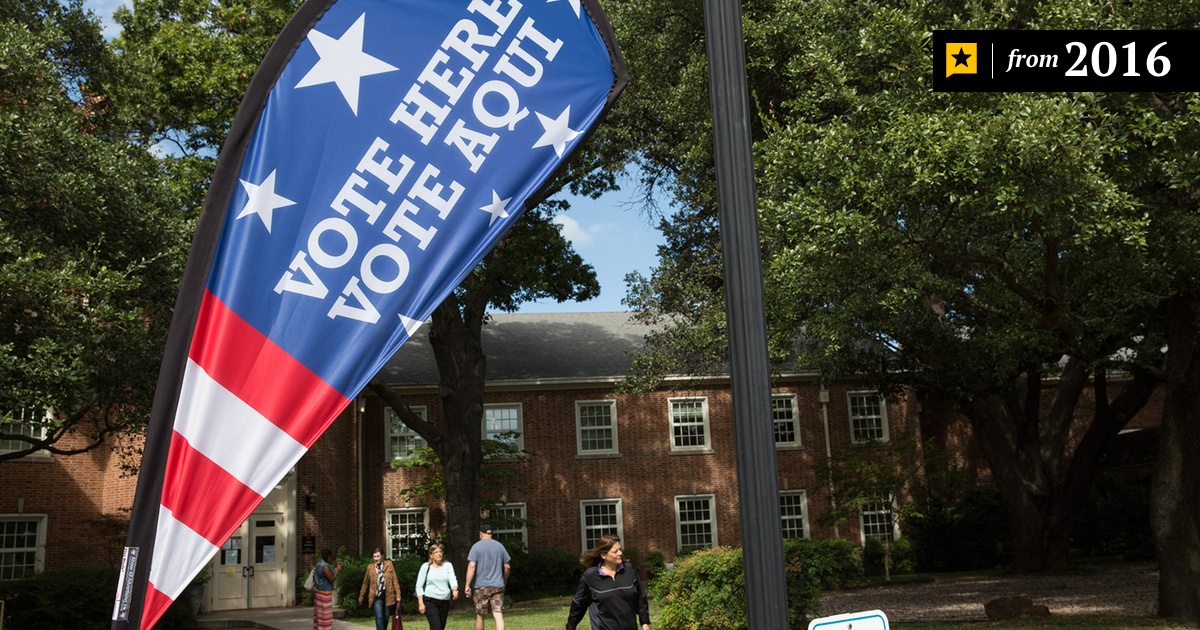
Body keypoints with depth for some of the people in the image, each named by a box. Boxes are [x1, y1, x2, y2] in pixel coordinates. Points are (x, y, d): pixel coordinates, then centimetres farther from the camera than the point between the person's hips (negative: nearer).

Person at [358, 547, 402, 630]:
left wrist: (398, 595, -2)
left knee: (385, 618, 9)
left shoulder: (389, 564, 3)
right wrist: (361, 597, 17)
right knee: (379, 618, -13)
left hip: (388, 596, 1)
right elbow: (365, 583, 12)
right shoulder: (370, 567, 3)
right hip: (377, 597, -1)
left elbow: (395, 580, 2)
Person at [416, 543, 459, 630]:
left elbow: (452, 579, -8)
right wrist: (420, 603, -7)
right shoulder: (426, 567, 2)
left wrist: (455, 590, -29)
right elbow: (419, 586, 1)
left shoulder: (448, 566, 7)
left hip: (444, 601, 3)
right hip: (430, 600, -3)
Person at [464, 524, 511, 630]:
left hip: (481, 586, -2)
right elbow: (507, 567, 12)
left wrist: (467, 585, -9)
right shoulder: (499, 546, 8)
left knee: (479, 616, 11)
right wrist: (504, 581, 27)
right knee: (498, 615, -5)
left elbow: (471, 566, -12)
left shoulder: (476, 546, -3)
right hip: (498, 586, 2)